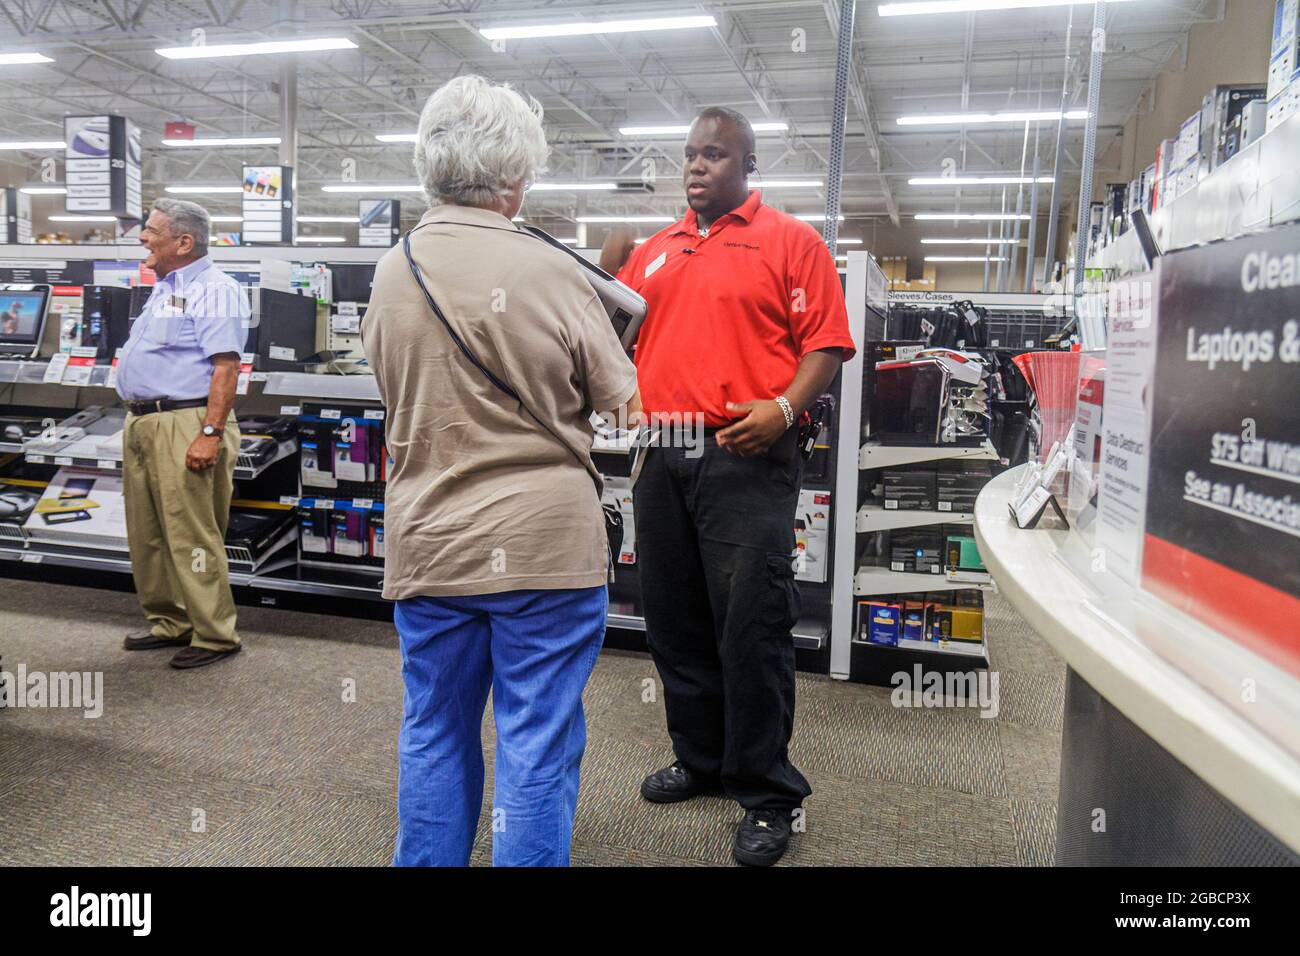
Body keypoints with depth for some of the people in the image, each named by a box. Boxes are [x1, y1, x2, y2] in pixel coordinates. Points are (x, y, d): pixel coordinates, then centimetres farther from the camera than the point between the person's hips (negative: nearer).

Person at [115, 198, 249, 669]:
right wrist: (135, 423, 20)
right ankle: (169, 622, 27)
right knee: (146, 535, 15)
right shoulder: (164, 290, 20)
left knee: (191, 538, -7)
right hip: (141, 423, 10)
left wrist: (210, 433, -26)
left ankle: (215, 636, 4)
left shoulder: (214, 290, -10)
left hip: (182, 426, -10)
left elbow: (225, 366, -19)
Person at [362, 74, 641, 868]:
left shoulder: (391, 273, 1)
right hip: (545, 539, -4)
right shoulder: (549, 272, -13)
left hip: (427, 541, 5)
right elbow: (623, 405, -4)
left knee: (435, 732, 19)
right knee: (538, 743, 7)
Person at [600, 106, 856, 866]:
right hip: (661, 456, 6)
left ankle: (768, 793, 13)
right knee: (675, 621, 14)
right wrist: (610, 268, 4)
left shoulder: (790, 241, 2)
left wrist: (784, 408, -20)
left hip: (746, 456, -6)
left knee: (751, 626, -3)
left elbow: (827, 344, -6)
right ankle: (701, 759, 32)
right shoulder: (654, 250, 18)